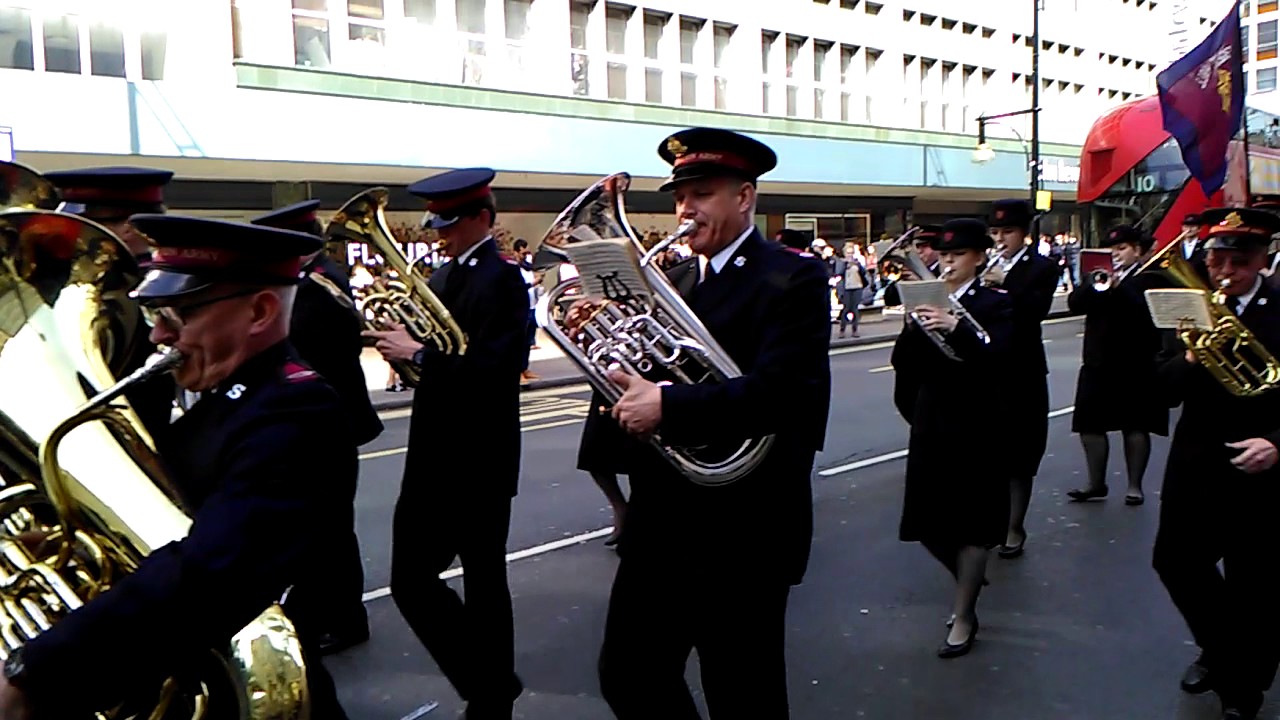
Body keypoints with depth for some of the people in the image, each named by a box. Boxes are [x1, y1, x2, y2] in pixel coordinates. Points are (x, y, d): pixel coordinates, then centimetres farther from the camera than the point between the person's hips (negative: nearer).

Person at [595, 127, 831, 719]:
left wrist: (668, 405, -27)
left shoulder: (792, 279, -10)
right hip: (660, 524, 7)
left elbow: (785, 389, -25)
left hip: (744, 530, -6)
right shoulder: (672, 279, 12)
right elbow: (649, 369, 8)